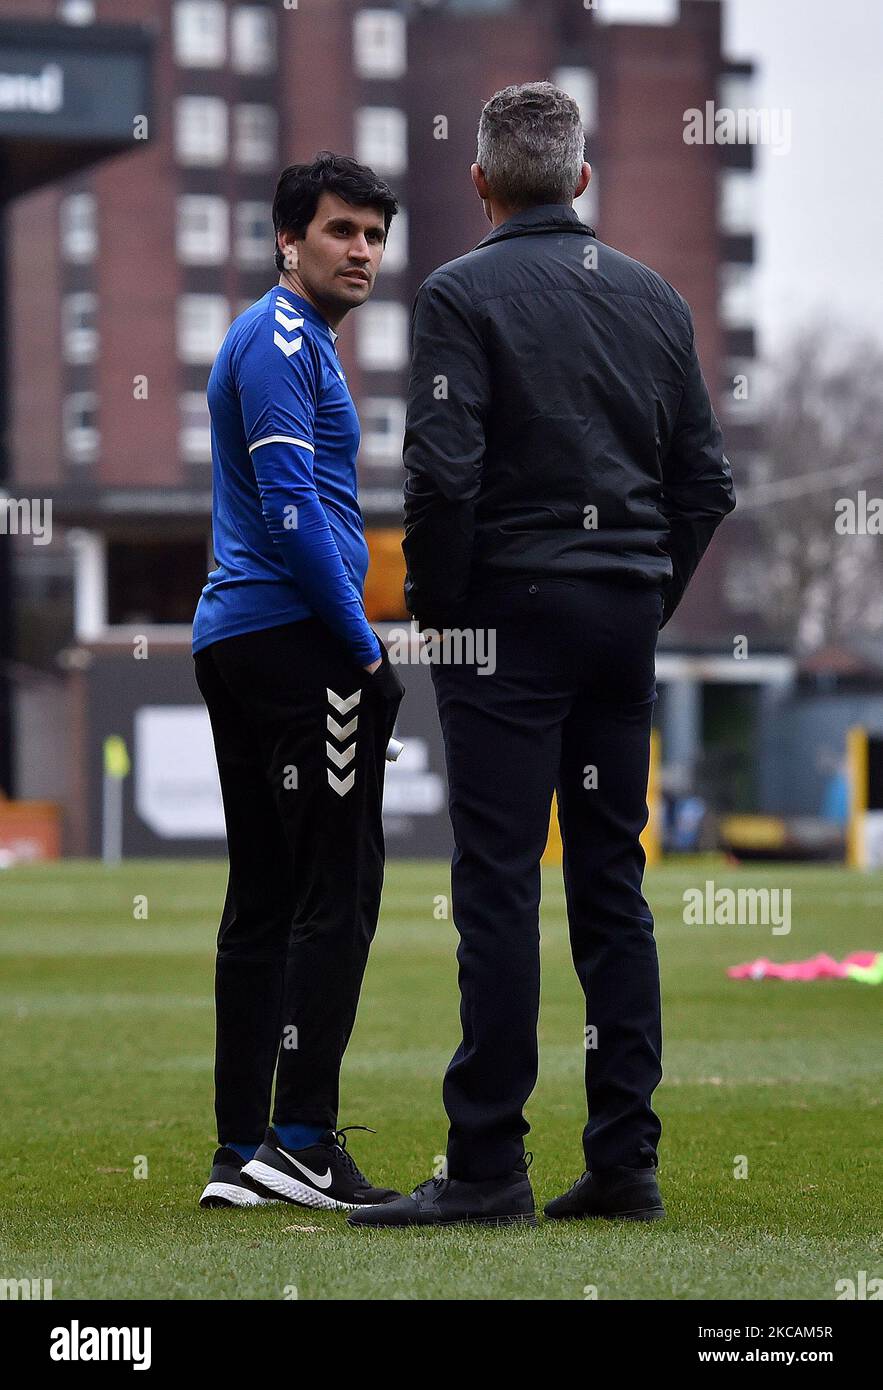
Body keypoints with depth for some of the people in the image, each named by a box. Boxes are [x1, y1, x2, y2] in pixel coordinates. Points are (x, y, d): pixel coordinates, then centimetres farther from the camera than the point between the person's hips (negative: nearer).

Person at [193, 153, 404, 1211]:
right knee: (336, 894, -10)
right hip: (299, 642, -10)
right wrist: (365, 647, -14)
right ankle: (302, 1140, -12)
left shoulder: (290, 339, 23)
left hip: (234, 643, 10)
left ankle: (241, 1154, 8)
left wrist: (354, 643, 19)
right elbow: (291, 506, -17)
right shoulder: (283, 336, -8)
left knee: (263, 901, 8)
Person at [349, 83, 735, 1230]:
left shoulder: (463, 295, -7)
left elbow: (442, 473, -16)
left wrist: (434, 610, -5)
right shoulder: (656, 297, 12)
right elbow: (707, 480, 12)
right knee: (612, 885, 9)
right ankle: (625, 1160, 8)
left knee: (498, 887, -6)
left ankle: (489, 1166, -7)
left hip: (511, 614, -6)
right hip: (626, 619, 6)